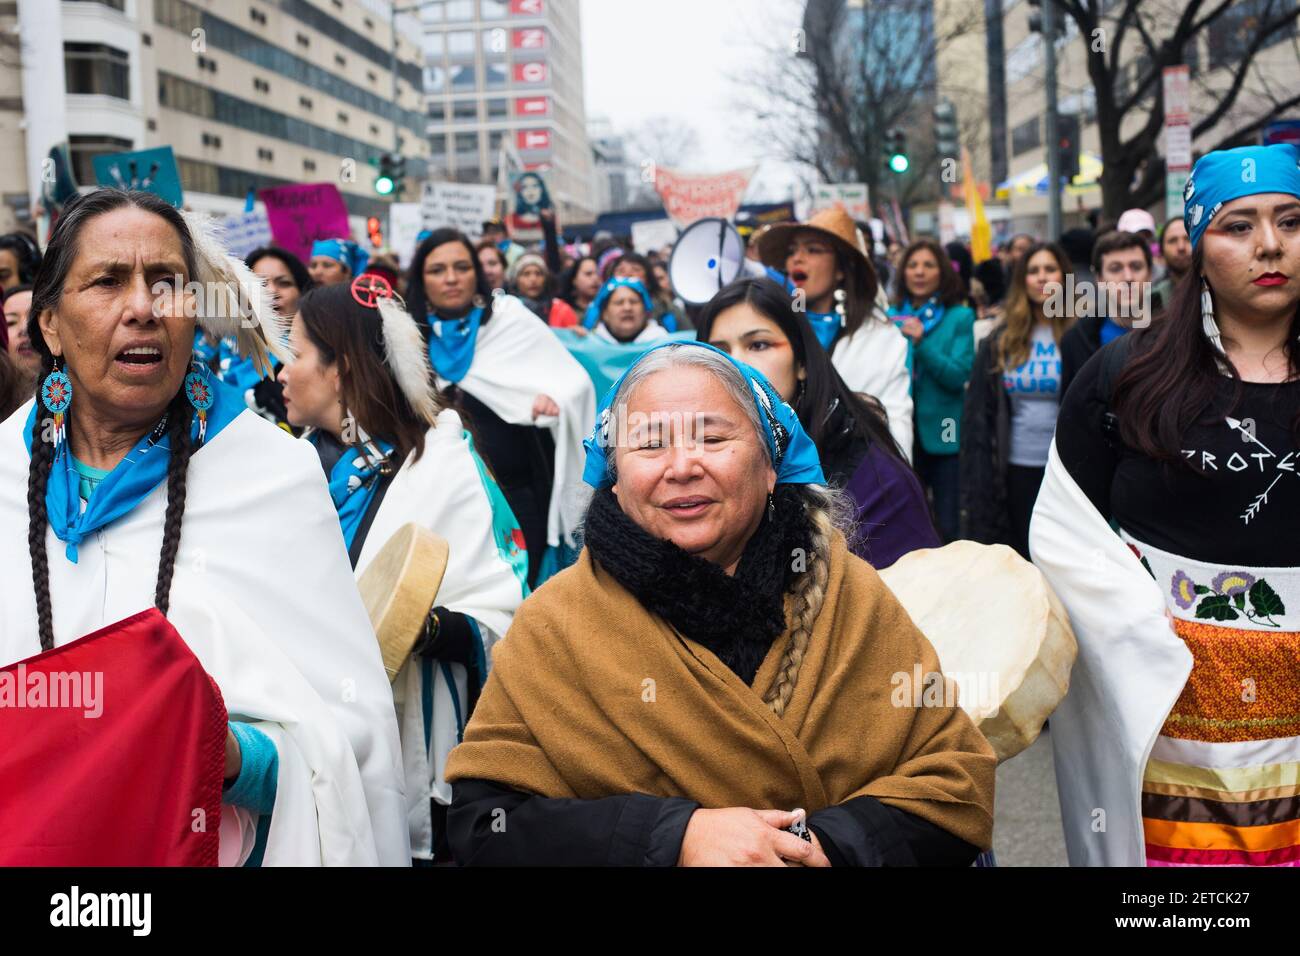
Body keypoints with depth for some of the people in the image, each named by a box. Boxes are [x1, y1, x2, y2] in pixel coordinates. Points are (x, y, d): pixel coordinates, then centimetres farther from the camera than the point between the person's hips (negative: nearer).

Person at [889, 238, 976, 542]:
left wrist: (921, 343, -22)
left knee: (948, 528, 1)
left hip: (943, 436, -3)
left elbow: (959, 376, -12)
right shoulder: (892, 316, 8)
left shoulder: (959, 317, -1)